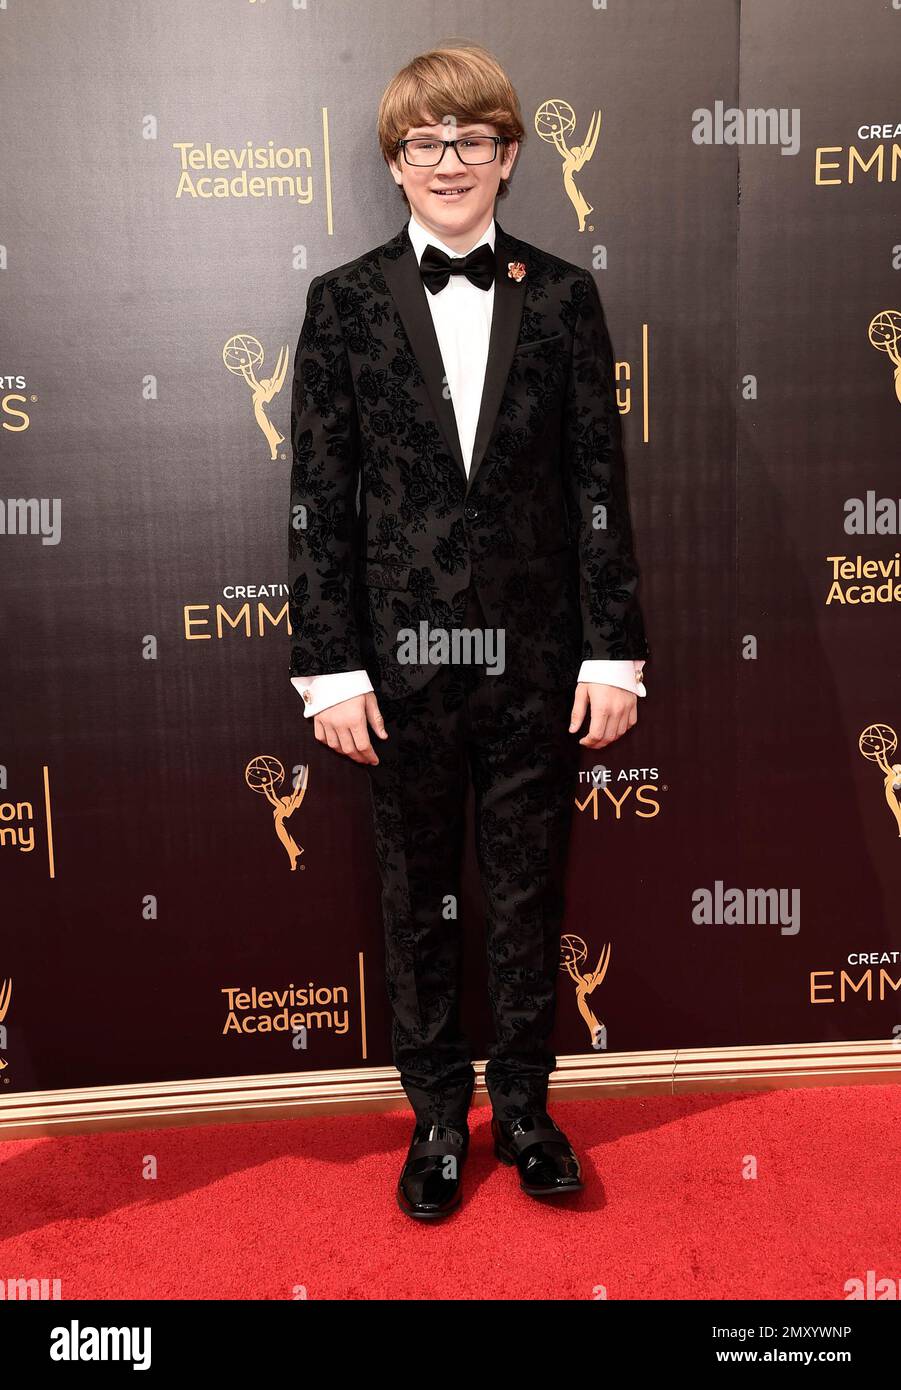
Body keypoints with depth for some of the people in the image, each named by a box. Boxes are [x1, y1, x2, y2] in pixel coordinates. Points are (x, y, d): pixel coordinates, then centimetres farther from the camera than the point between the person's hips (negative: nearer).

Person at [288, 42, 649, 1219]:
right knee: (418, 902, 13)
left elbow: (599, 484, 2)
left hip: (537, 661, 1)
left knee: (529, 899, 13)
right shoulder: (344, 303, 2)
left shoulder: (563, 298, 4)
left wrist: (614, 651, -3)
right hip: (403, 661, 0)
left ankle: (523, 1106, 34)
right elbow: (320, 499, -1)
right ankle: (438, 1113, 34)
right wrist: (331, 666, -7)